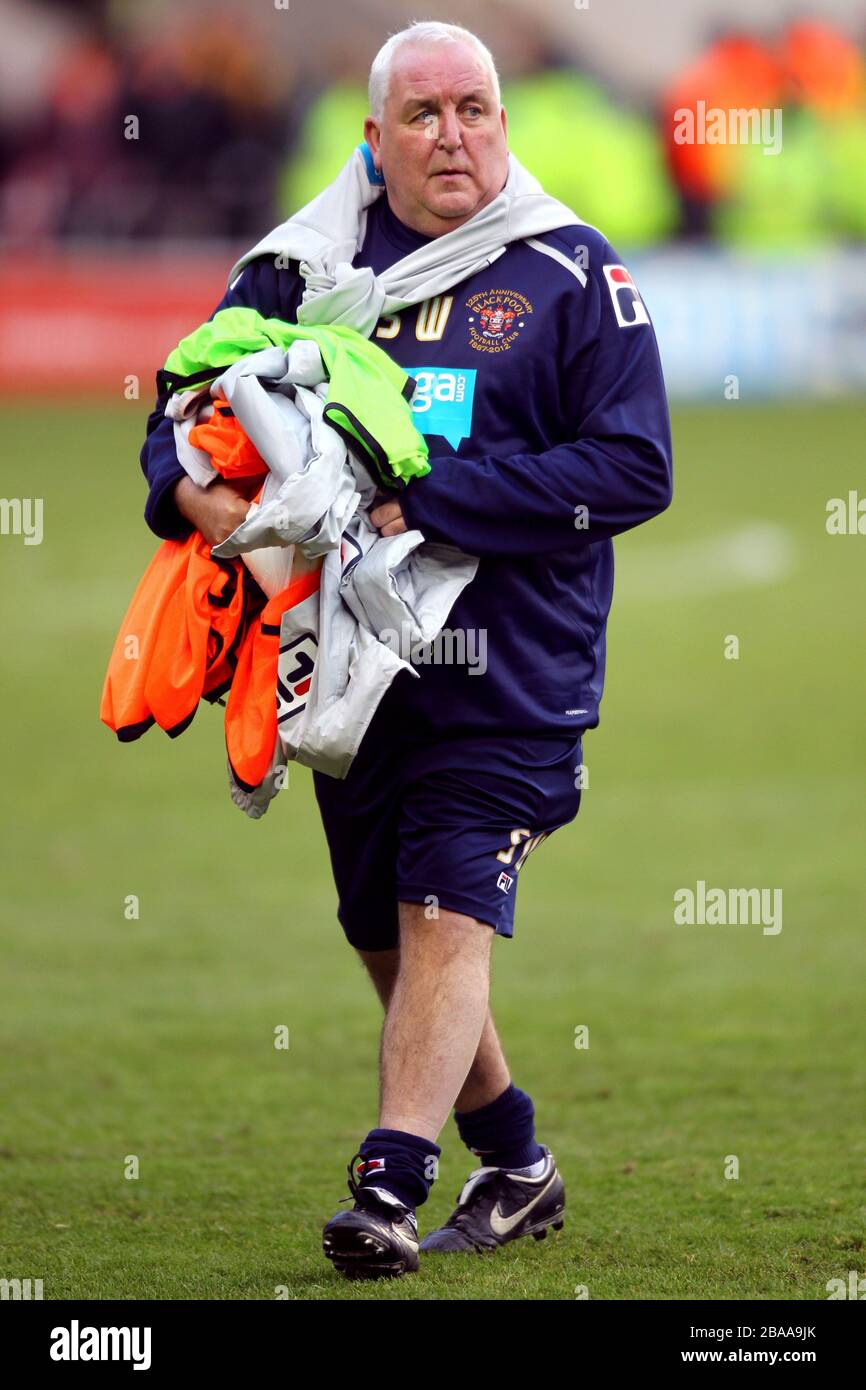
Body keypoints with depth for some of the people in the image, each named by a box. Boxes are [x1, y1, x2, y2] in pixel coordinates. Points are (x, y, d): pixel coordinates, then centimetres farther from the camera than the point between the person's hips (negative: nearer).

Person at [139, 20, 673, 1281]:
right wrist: (195, 490, -14)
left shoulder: (570, 276, -3)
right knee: (388, 938, 12)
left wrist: (432, 501, -18)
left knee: (447, 917, -14)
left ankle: (389, 1188, -18)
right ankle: (517, 1171, 28)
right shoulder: (307, 266, 7)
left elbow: (635, 469, -12)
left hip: (510, 673, -5)